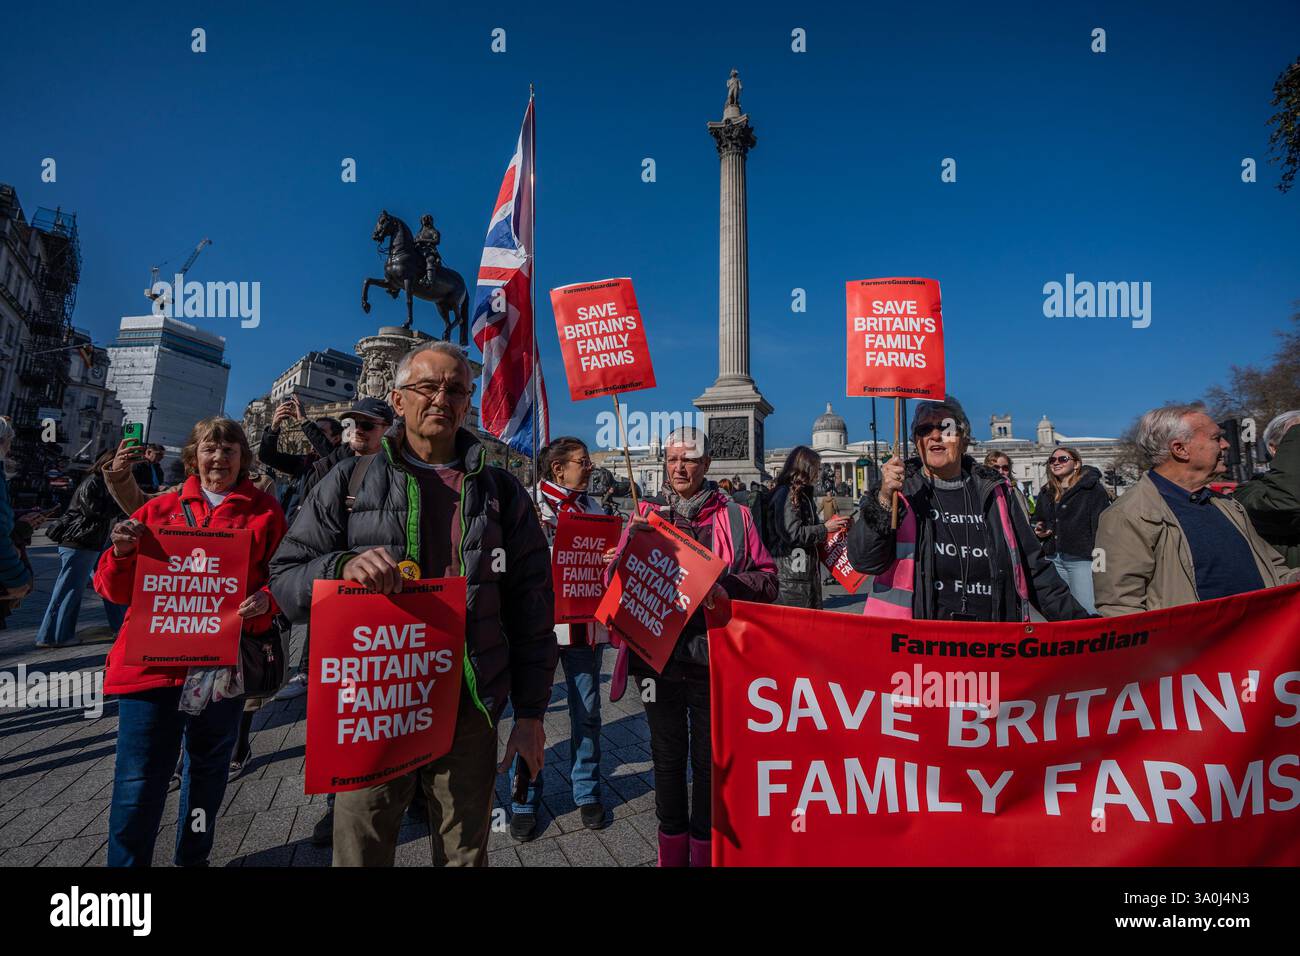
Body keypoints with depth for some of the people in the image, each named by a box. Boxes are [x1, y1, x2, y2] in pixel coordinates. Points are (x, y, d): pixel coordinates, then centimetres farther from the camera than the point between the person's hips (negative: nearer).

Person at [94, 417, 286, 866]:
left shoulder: (264, 510, 6)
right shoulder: (161, 508, 9)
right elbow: (118, 590, 10)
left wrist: (266, 599, -17)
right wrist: (121, 553, -11)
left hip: (223, 664, 0)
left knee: (208, 773, 16)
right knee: (139, 782, -1)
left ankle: (193, 858, 36)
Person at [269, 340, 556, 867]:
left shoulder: (502, 492, 5)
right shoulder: (350, 482, 3)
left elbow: (531, 610, 6)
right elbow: (285, 579, 1)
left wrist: (531, 711, 3)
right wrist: (343, 566, -21)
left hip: (469, 714, 1)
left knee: (465, 854, 15)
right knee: (359, 853, 11)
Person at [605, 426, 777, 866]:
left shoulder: (734, 517, 3)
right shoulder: (645, 514, 8)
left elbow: (767, 579, 1)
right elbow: (613, 579, 6)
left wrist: (726, 585, -18)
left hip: (711, 656, -2)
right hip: (658, 652, 2)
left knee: (709, 756, 7)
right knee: (667, 754, 14)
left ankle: (705, 849, 28)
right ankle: (672, 848, 33)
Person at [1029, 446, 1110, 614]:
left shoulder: (1092, 488, -1)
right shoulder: (1046, 494, 18)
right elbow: (1037, 520, 33)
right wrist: (1038, 531, 10)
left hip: (1081, 558, -6)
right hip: (1054, 559, 6)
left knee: (1087, 613, -11)